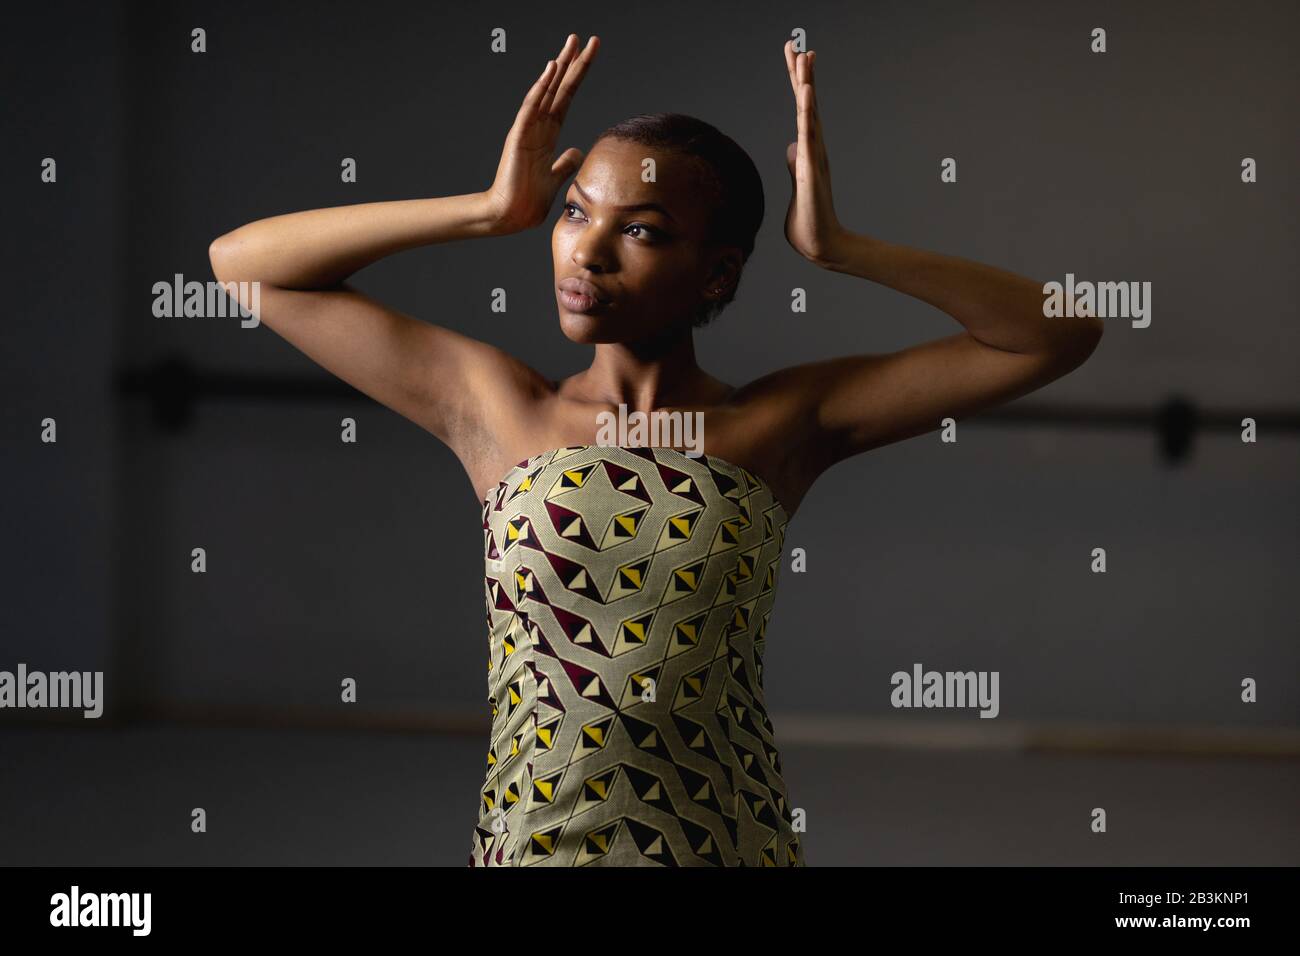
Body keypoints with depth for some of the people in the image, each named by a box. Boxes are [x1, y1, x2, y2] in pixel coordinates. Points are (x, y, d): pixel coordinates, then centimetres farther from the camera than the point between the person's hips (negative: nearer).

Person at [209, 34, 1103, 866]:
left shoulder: (786, 422, 0)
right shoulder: (491, 404, 3)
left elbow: (1062, 331, -3)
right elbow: (241, 261, 4)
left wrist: (836, 246, -8)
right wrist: (489, 211, 0)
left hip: (736, 841, 0)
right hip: (526, 839, 1)